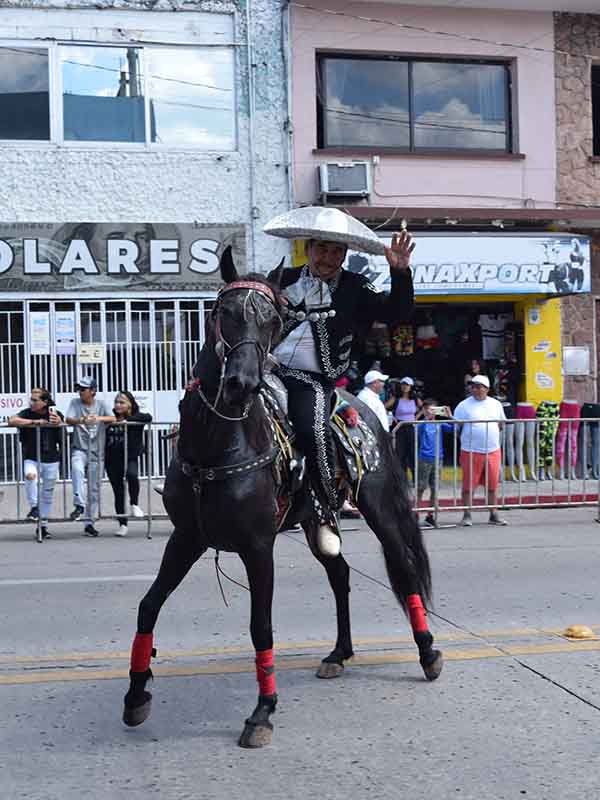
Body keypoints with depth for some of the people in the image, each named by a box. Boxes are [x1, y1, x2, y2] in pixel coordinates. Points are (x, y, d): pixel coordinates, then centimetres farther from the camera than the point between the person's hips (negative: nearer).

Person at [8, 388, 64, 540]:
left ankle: (43, 526, 22)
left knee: (47, 494, 9)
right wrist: (34, 422, -21)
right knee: (30, 475, -35)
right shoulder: (27, 413, -5)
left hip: (51, 460, 2)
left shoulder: (55, 413, -1)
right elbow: (12, 421, -20)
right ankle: (34, 507, -18)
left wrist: (58, 422, -17)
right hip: (31, 459, -2)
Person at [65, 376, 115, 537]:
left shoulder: (101, 404, 3)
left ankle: (89, 523, 14)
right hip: (79, 449, -1)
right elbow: (68, 420, -13)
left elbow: (113, 419, -13)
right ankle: (79, 505, -32)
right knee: (77, 469, -35)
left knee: (93, 489, 5)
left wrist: (99, 418, -34)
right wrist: (81, 420, -35)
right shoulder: (75, 403, 2)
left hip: (96, 452, 1)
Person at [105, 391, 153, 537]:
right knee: (118, 492, 8)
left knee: (132, 475, -34)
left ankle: (134, 504, -12)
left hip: (130, 458, -3)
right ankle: (122, 524, 18)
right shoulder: (111, 418, 6)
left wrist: (127, 420, -22)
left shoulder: (135, 417, -2)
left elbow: (148, 417, -20)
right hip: (112, 460, 3)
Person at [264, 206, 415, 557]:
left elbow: (397, 311, -2)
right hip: (269, 369, 3)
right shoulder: (285, 280, 15)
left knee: (314, 431, -30)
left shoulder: (355, 289, 10)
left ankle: (327, 515, -13)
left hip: (312, 380, -3)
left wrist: (401, 272, -17)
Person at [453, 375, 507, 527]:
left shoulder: (496, 404, 10)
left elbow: (502, 424, 21)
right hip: (471, 452, -3)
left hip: (493, 451, 3)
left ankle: (494, 515, 16)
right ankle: (467, 515, 7)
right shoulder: (464, 405, -2)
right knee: (469, 485, -1)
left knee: (493, 485, 7)